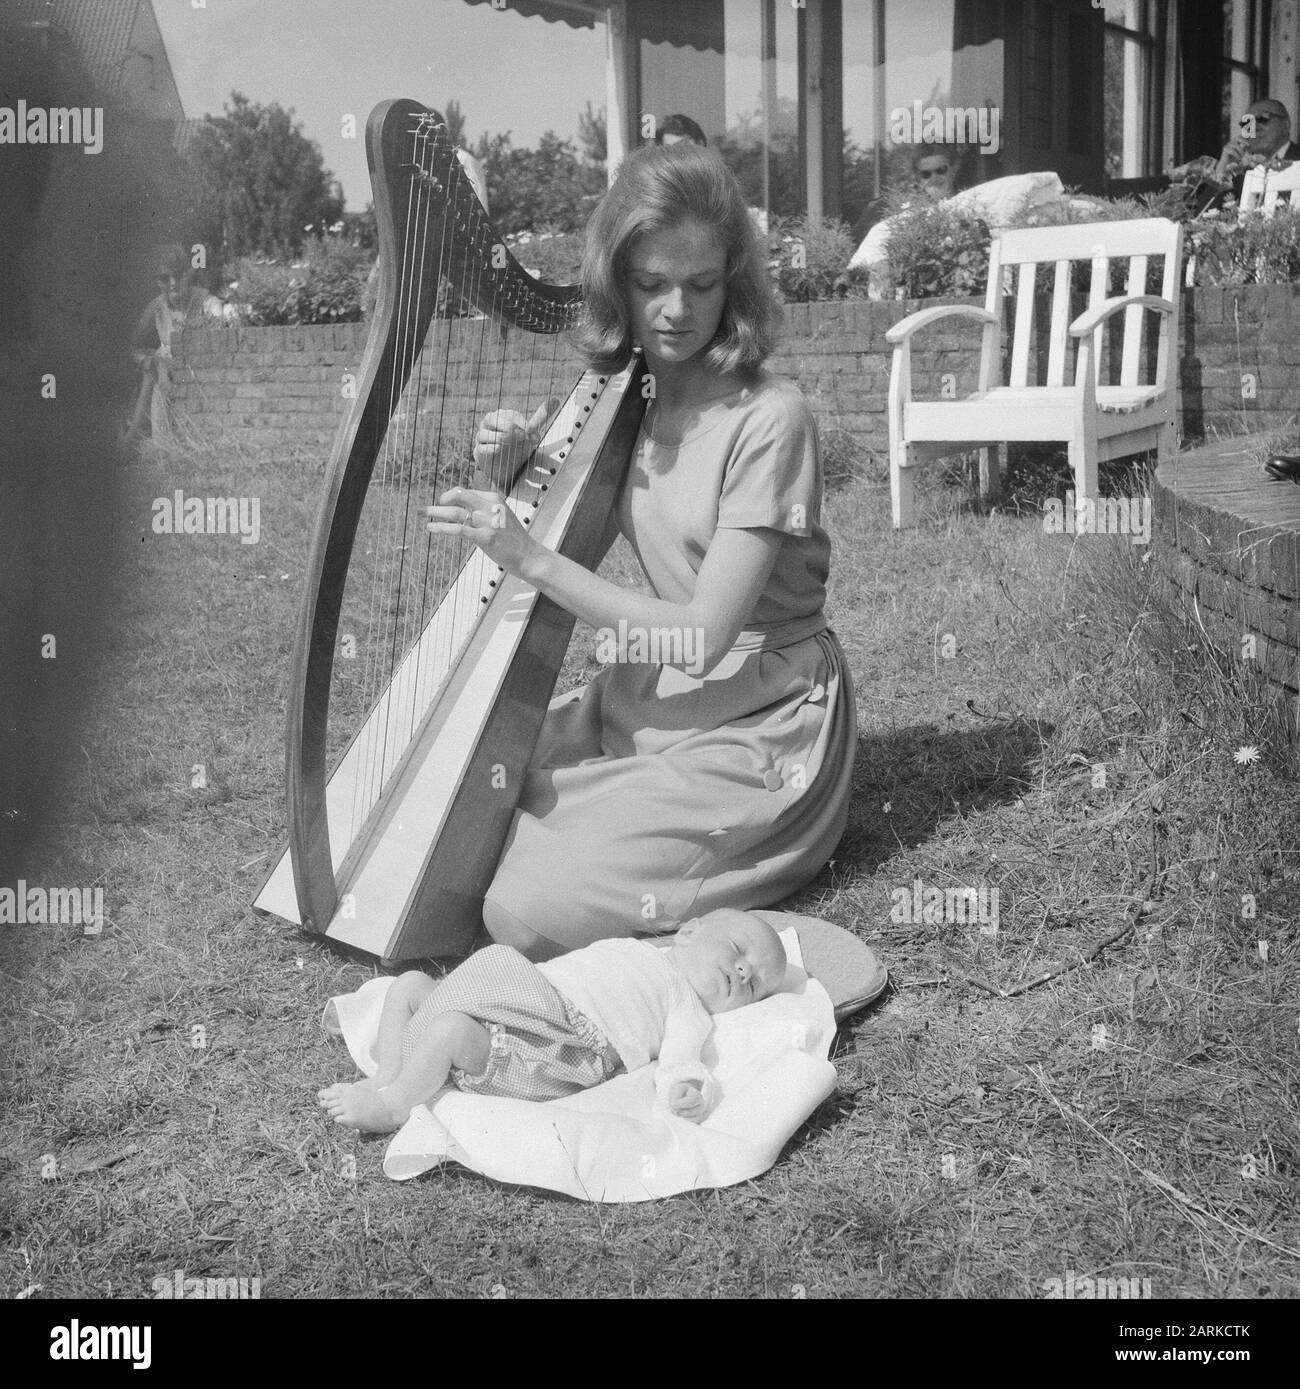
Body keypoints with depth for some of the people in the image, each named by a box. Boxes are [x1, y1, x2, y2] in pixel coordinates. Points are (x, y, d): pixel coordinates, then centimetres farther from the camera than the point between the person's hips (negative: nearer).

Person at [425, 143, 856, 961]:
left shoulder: (769, 418, -17)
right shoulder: (621, 395, 2)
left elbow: (703, 634, -21)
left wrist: (531, 558, -25)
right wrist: (519, 474, -11)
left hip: (757, 731, -6)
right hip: (643, 704, 7)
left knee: (530, 911, -18)